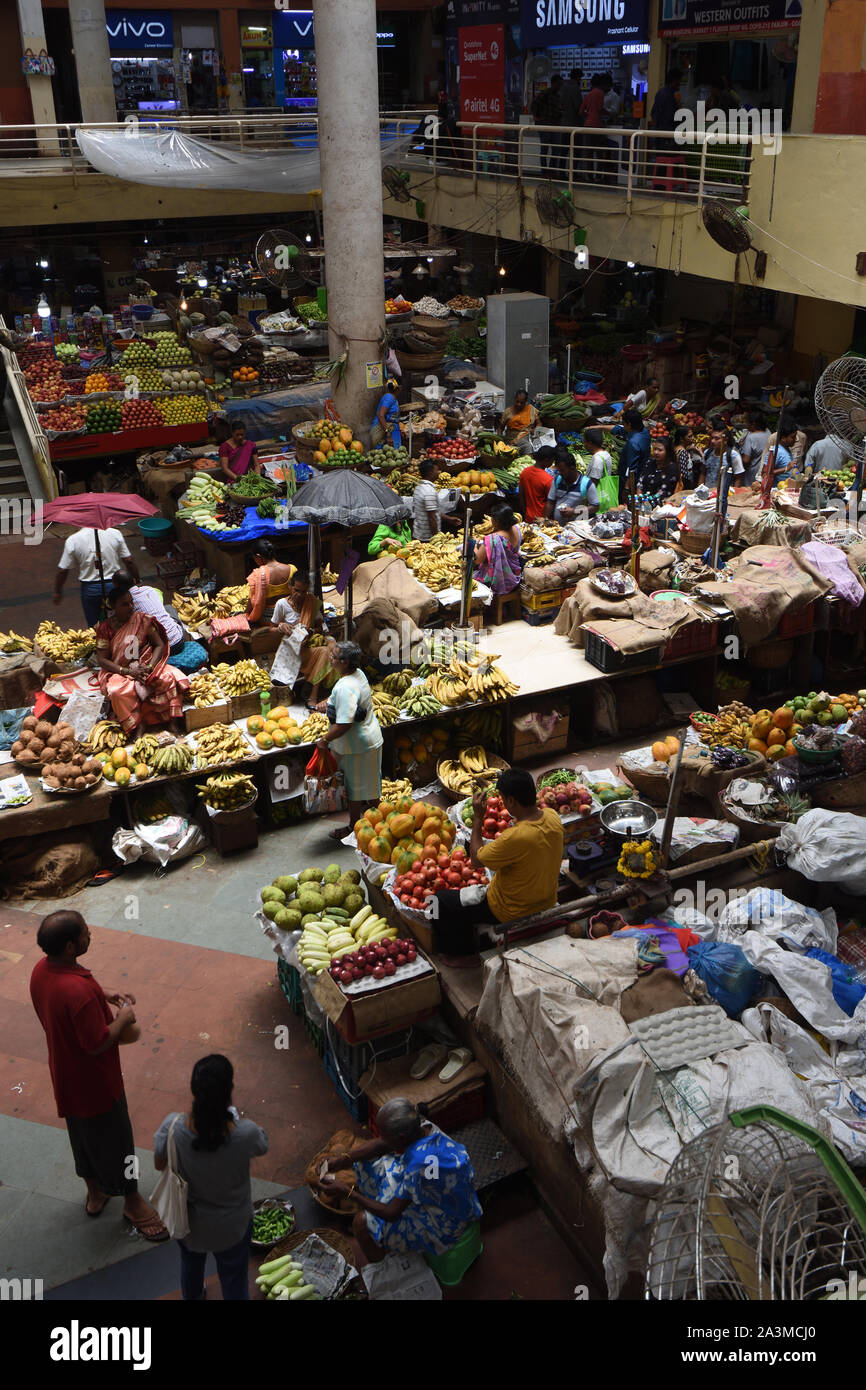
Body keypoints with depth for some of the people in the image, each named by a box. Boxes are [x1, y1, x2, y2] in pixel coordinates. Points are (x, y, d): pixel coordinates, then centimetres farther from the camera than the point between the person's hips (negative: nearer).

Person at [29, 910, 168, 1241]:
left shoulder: (42, 969, -11)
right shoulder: (78, 991, -40)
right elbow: (97, 1044, -30)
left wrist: (103, 994, 1)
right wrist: (124, 1017, -15)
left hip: (66, 1076, 8)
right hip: (94, 1082, -8)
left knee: (83, 1134, 28)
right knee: (115, 1140, 14)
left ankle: (95, 1192, 49)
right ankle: (132, 1202, 35)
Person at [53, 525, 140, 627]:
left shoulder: (73, 540, -8)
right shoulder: (115, 534, -7)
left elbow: (62, 571, -5)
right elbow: (129, 561, -5)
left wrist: (57, 592, 9)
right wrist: (137, 582, 6)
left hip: (90, 589, -1)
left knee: (94, 627, 13)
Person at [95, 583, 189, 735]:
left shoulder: (142, 620, 2)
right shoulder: (105, 628, -3)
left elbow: (160, 645, 1)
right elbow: (102, 660, -5)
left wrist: (150, 667, -16)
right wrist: (127, 671, -18)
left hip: (145, 666, 2)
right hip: (119, 671, -2)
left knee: (170, 677, -27)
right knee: (118, 693, -35)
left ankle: (176, 722, -21)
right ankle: (133, 730, -21)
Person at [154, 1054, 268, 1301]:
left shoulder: (173, 1126, -32)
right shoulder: (246, 1133, -36)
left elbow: (159, 1165, -10)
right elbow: (261, 1147, -10)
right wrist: (233, 1115, -5)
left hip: (188, 1220, 3)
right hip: (232, 1226, -3)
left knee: (190, 1262, 35)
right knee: (234, 1280, 25)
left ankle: (191, 1295, 63)